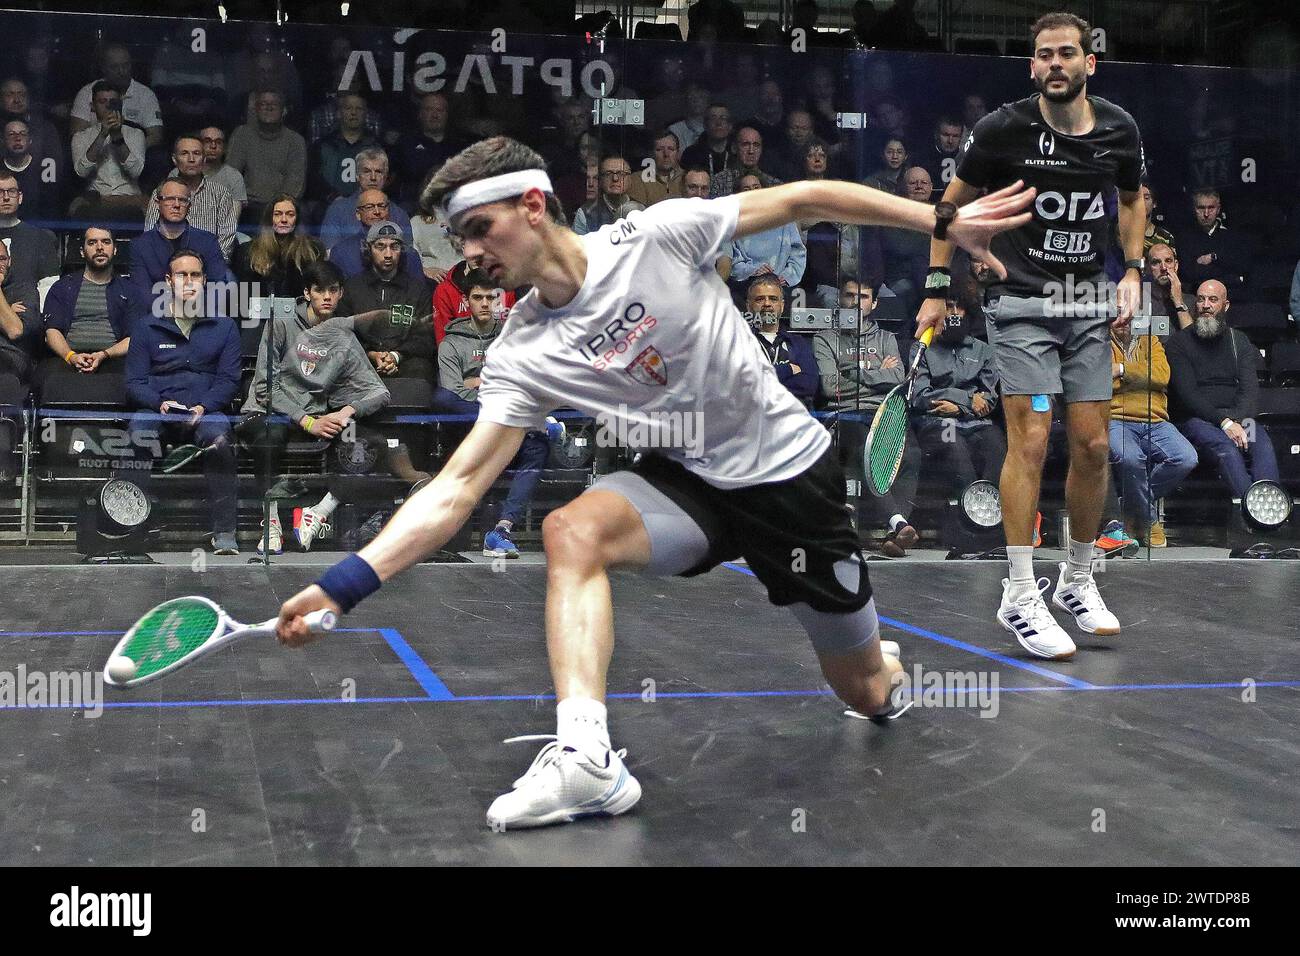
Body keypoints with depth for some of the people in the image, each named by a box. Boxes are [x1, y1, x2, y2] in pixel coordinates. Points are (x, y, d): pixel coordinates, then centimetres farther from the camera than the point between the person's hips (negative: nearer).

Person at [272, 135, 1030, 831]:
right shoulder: (521, 357, -10)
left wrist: (942, 220, -12)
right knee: (570, 531, -29)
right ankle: (586, 757, -31)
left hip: (791, 468, -2)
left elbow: (803, 200, -11)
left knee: (866, 693, 8)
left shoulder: (660, 233, -19)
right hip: (690, 480, 2)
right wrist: (346, 584, -26)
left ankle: (891, 663, 47)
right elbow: (458, 486, -15)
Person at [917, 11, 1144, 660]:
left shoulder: (1120, 131, 1)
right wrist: (936, 288, -2)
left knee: (1093, 446, 5)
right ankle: (1019, 597, -3)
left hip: (1088, 302, 4)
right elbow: (952, 204, 2)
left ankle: (1077, 582, 23)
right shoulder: (1004, 129, -10)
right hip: (1021, 301, -4)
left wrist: (1132, 271, 8)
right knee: (1030, 442, -12)